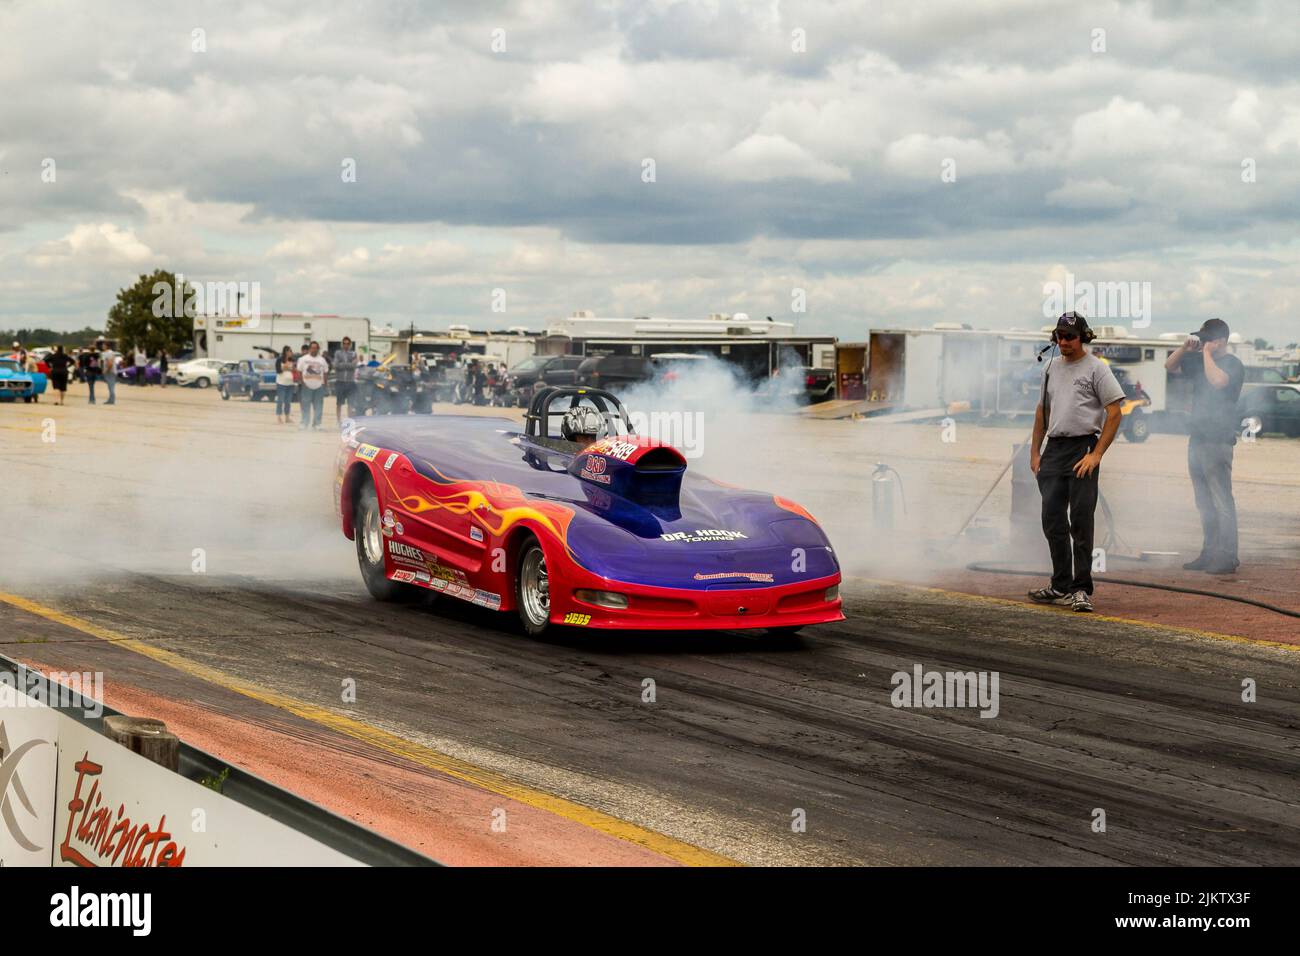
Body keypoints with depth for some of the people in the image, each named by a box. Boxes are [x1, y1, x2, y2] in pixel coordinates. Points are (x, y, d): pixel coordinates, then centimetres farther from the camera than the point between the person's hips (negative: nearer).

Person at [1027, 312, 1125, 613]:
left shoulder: (1096, 368, -5)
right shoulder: (1052, 367, 16)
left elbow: (1114, 413, -10)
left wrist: (1096, 454, -16)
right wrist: (1035, 451, 16)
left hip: (1083, 449, -7)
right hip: (1053, 450, 7)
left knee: (1081, 521, -8)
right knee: (1052, 520, 7)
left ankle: (1081, 589, -4)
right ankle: (1061, 587, 17)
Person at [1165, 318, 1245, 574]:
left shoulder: (1233, 364, -8)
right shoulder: (1199, 360, 15)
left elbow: (1218, 380, -28)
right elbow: (1170, 367, 22)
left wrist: (1207, 353, -16)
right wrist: (1185, 348, 5)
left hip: (1218, 440, -9)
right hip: (1197, 438, 9)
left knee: (1221, 501, -10)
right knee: (1204, 502, 12)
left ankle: (1227, 558, -10)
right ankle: (1209, 553, 18)